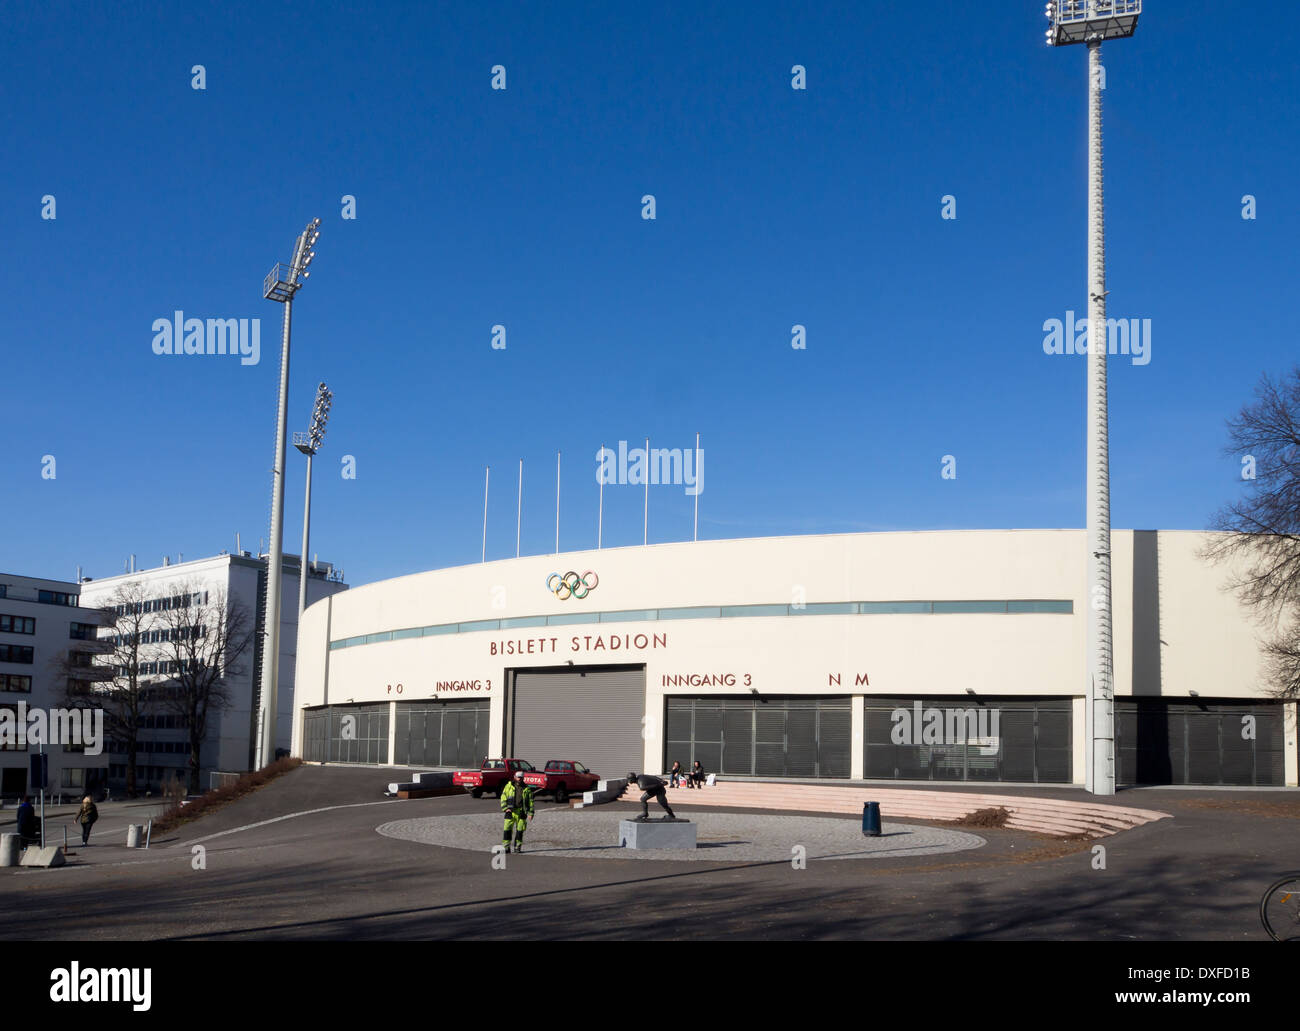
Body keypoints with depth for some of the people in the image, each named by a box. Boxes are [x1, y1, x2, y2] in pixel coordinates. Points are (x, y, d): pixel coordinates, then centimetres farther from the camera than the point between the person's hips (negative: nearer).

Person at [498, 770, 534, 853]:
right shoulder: (509, 786, 6)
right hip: (510, 811, -1)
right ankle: (506, 847, -2)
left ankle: (518, 847, 10)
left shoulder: (527, 788, 9)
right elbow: (503, 797, 5)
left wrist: (531, 813, 1)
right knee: (507, 829, -8)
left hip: (521, 812, 1)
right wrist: (505, 808, -8)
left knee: (520, 830, 1)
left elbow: (530, 801, 10)